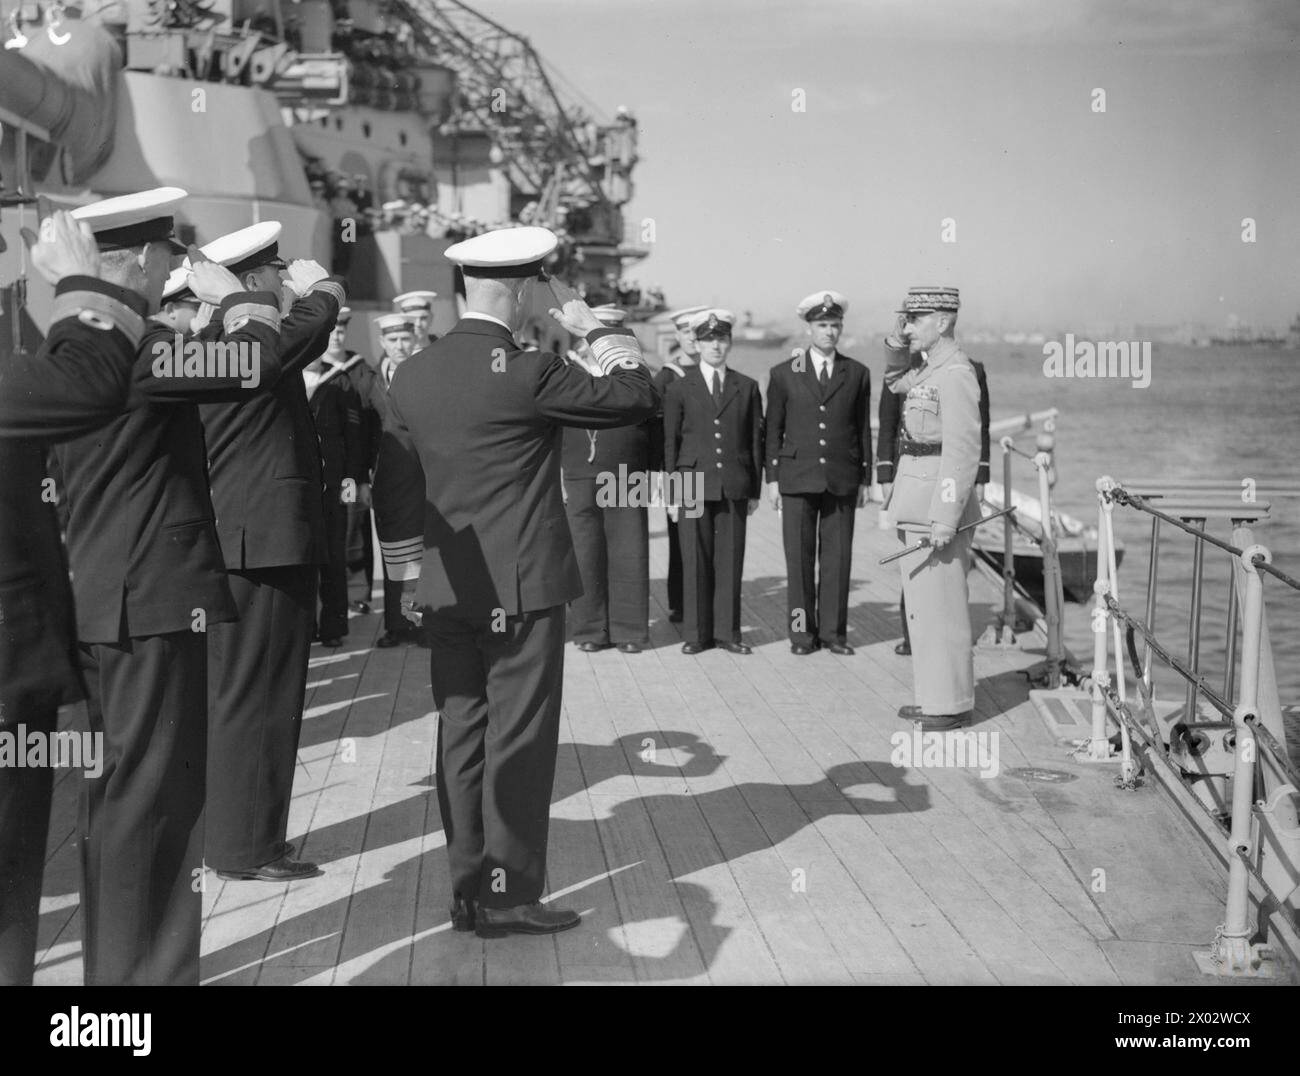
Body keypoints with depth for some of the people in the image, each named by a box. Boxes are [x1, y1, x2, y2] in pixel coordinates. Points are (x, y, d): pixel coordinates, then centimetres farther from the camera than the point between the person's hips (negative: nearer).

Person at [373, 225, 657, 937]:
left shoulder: (411, 377, 6)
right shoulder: (528, 374, -14)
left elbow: (393, 489, 11)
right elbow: (636, 397, -8)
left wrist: (413, 577, 19)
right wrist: (591, 328, 3)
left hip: (446, 590, 7)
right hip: (522, 588, -6)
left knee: (461, 735, 11)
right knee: (519, 739, 1)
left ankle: (467, 889, 20)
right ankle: (508, 895, 7)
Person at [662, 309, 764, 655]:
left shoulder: (747, 387, 10)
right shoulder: (679, 389, 7)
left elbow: (756, 440, 10)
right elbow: (670, 441, 7)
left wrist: (754, 490, 6)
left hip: (734, 486, 1)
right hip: (693, 484, -1)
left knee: (731, 561, 3)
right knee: (695, 562, 1)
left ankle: (727, 631, 11)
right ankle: (697, 633, 9)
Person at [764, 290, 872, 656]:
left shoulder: (857, 374, 8)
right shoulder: (784, 374, 5)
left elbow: (864, 430, 10)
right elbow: (773, 430, 6)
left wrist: (865, 480, 8)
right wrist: (772, 478, 1)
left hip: (842, 481, 1)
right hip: (797, 478, -1)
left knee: (838, 558, 1)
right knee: (799, 558, 1)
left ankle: (833, 632, 9)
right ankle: (802, 631, 8)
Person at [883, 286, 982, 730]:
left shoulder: (956, 373, -16)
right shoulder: (931, 368, 12)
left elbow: (963, 451, -20)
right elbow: (896, 380, 34)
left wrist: (946, 519, -23)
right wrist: (898, 341, 14)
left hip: (937, 505, -10)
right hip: (915, 504, 10)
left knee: (940, 606, -3)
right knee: (922, 605, 15)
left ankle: (952, 703, 6)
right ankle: (933, 695, 25)